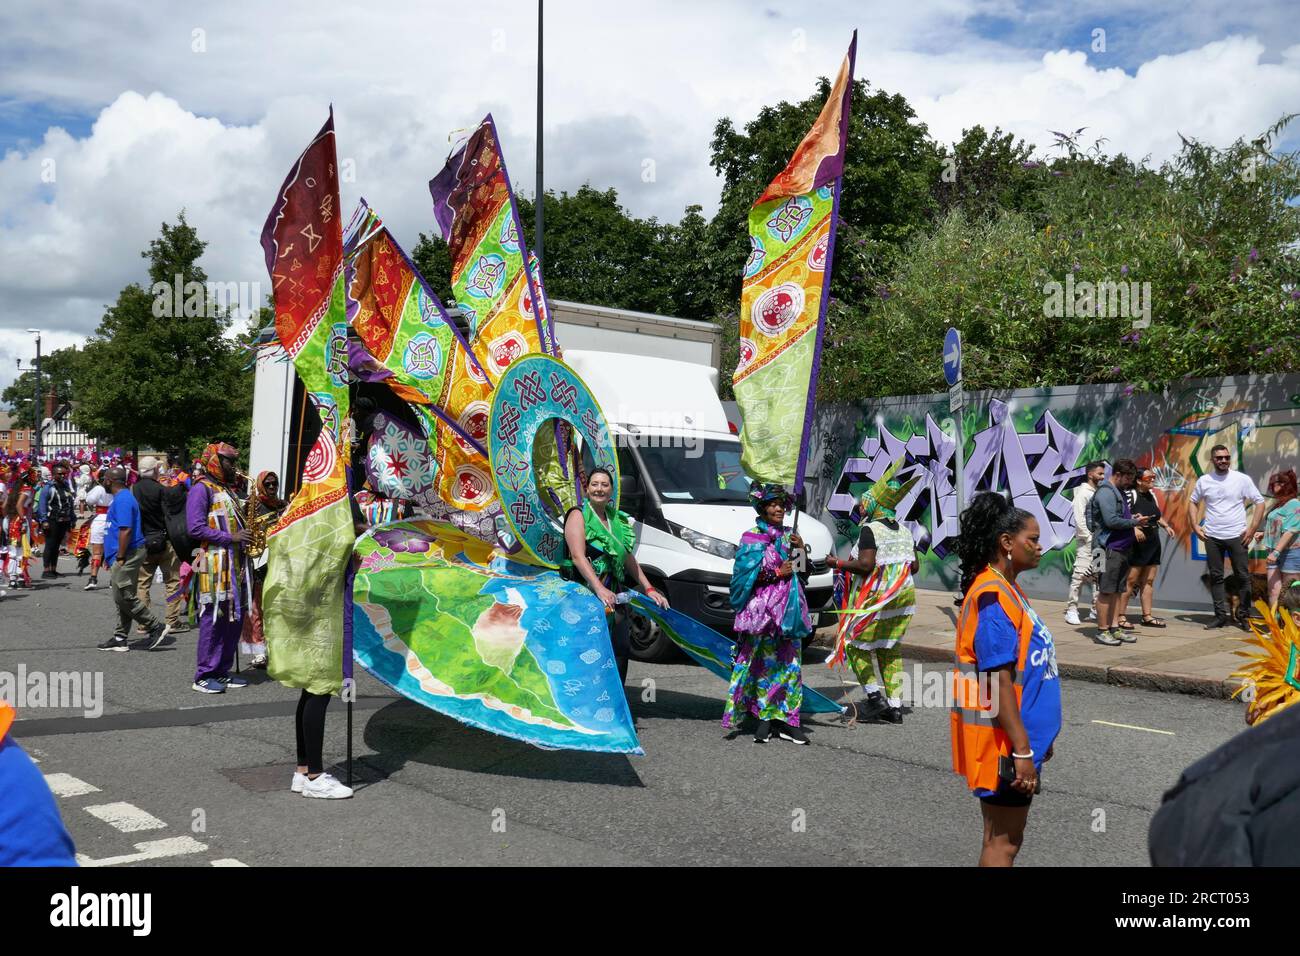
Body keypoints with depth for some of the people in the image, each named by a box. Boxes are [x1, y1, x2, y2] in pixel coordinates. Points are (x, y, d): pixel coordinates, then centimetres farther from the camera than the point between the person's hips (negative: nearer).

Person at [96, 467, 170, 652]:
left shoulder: (123, 499, -16)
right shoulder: (121, 497, 17)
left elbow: (126, 530, -23)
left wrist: (120, 557, -21)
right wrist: (111, 556, 24)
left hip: (127, 555, -10)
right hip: (126, 556, 10)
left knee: (124, 597, -9)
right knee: (123, 598, 12)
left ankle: (157, 627, -3)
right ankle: (120, 639, 16)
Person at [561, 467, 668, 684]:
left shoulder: (617, 519, 18)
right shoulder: (578, 516, -2)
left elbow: (628, 558, 24)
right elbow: (578, 557, -15)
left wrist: (648, 589, 17)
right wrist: (599, 589, -27)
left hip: (612, 594, 7)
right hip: (586, 591, -7)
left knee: (622, 649, 4)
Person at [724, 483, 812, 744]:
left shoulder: (789, 536, 15)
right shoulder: (752, 538, -2)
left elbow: (803, 573, 17)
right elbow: (745, 575, -10)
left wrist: (802, 550, 1)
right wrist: (777, 573, -13)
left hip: (789, 609, 6)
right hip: (762, 609, -6)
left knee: (789, 663, 4)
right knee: (762, 662, -4)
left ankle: (784, 718, 9)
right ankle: (764, 717, 2)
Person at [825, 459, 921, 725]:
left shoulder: (870, 529, -13)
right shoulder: (904, 531, 11)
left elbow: (866, 565, -22)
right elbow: (914, 566, 11)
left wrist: (838, 564, -10)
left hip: (876, 597, -8)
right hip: (903, 594, 8)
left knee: (856, 643, 5)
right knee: (891, 649, 14)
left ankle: (874, 696, -3)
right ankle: (895, 706, 14)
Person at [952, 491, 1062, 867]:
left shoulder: (1007, 590, 12)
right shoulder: (992, 596, -19)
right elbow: (999, 681, -22)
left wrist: (1036, 738, 21)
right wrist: (1022, 750, -22)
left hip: (1020, 734, 10)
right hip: (1004, 740, -10)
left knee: (1003, 837, 17)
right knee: (1003, 841, -1)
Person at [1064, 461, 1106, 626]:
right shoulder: (1083, 493, -5)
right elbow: (1079, 519, -13)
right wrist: (1090, 538, -15)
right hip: (1086, 542, -7)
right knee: (1080, 575, -9)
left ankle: (1096, 610, 14)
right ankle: (1071, 610, -5)